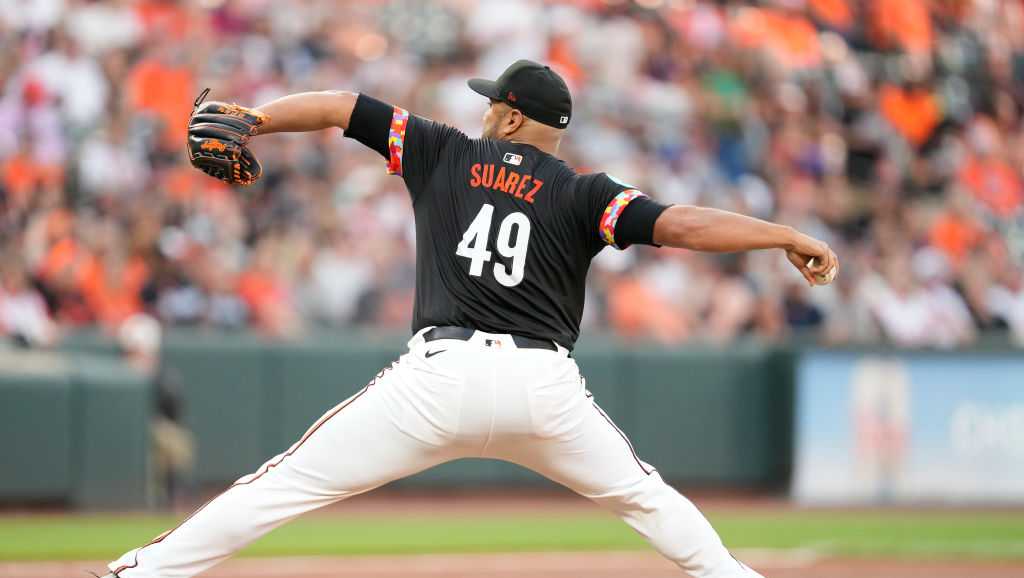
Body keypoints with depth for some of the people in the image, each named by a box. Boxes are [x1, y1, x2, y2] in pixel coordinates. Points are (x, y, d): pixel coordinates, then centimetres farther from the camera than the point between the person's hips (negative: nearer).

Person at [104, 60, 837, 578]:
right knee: (641, 495, 26)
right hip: (545, 384, 1)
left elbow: (336, 106, 11)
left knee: (285, 486, 0)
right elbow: (680, 225, -4)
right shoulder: (582, 194, 9)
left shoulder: (445, 153, 12)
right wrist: (787, 237, -2)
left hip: (443, 376, -1)